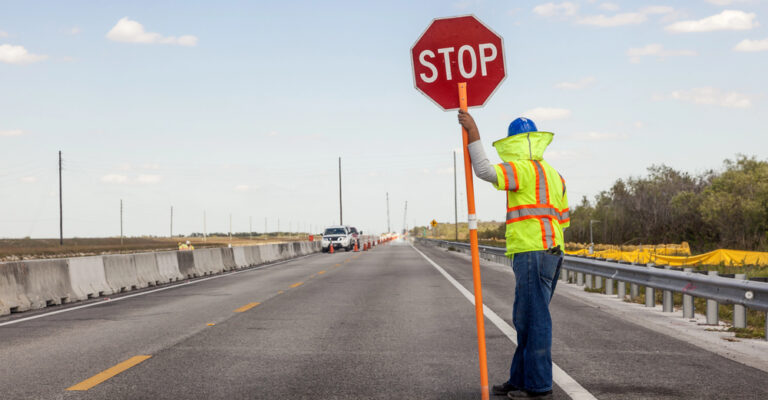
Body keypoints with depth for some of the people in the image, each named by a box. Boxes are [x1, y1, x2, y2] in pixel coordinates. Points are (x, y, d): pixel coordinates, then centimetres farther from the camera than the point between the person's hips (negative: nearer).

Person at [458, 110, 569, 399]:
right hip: (552, 252, 10)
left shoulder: (524, 169, -8)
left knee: (534, 319, -6)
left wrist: (473, 134, -14)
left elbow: (485, 171, -20)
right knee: (526, 319, 14)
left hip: (532, 252, -10)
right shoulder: (553, 175, 22)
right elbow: (562, 220, 23)